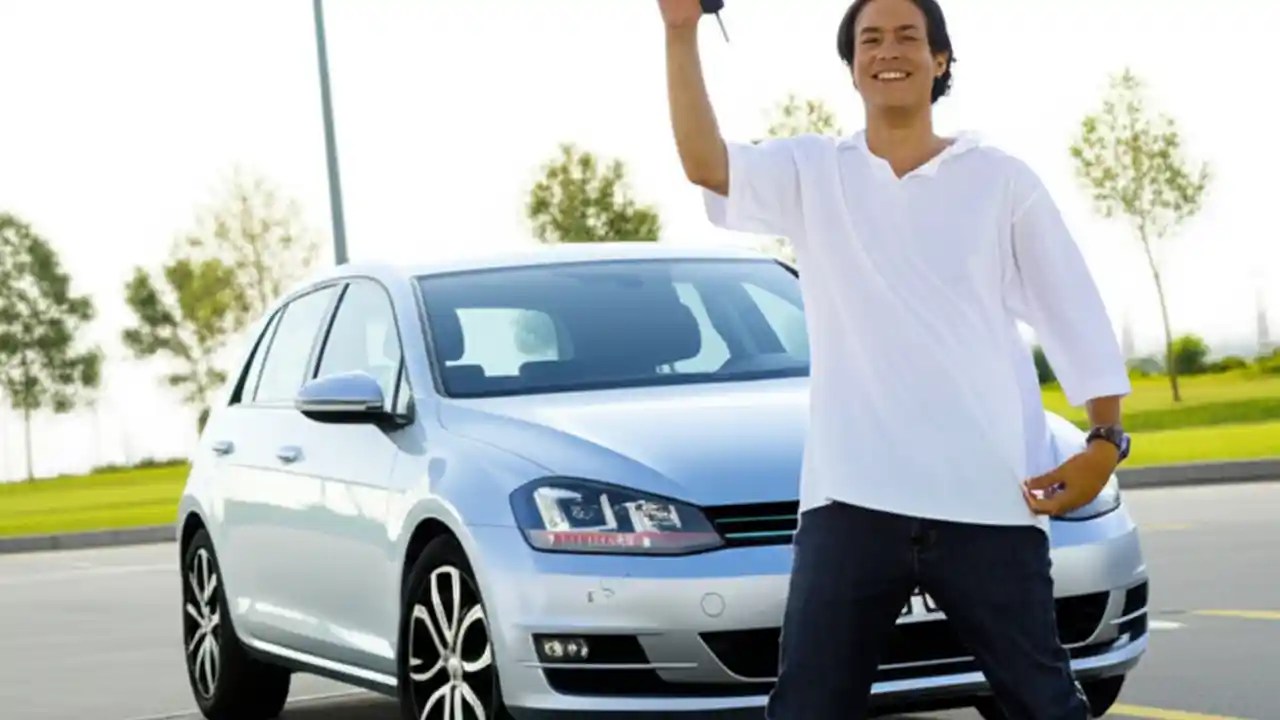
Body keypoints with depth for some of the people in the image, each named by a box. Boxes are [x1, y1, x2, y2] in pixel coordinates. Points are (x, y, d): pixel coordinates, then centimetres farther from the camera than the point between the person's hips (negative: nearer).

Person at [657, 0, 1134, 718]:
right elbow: (706, 163, -6)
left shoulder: (1002, 179, 9)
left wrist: (1106, 439, -4)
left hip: (990, 498, -1)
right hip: (851, 497, 1)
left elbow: (1077, 314, 8)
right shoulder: (811, 173, 12)